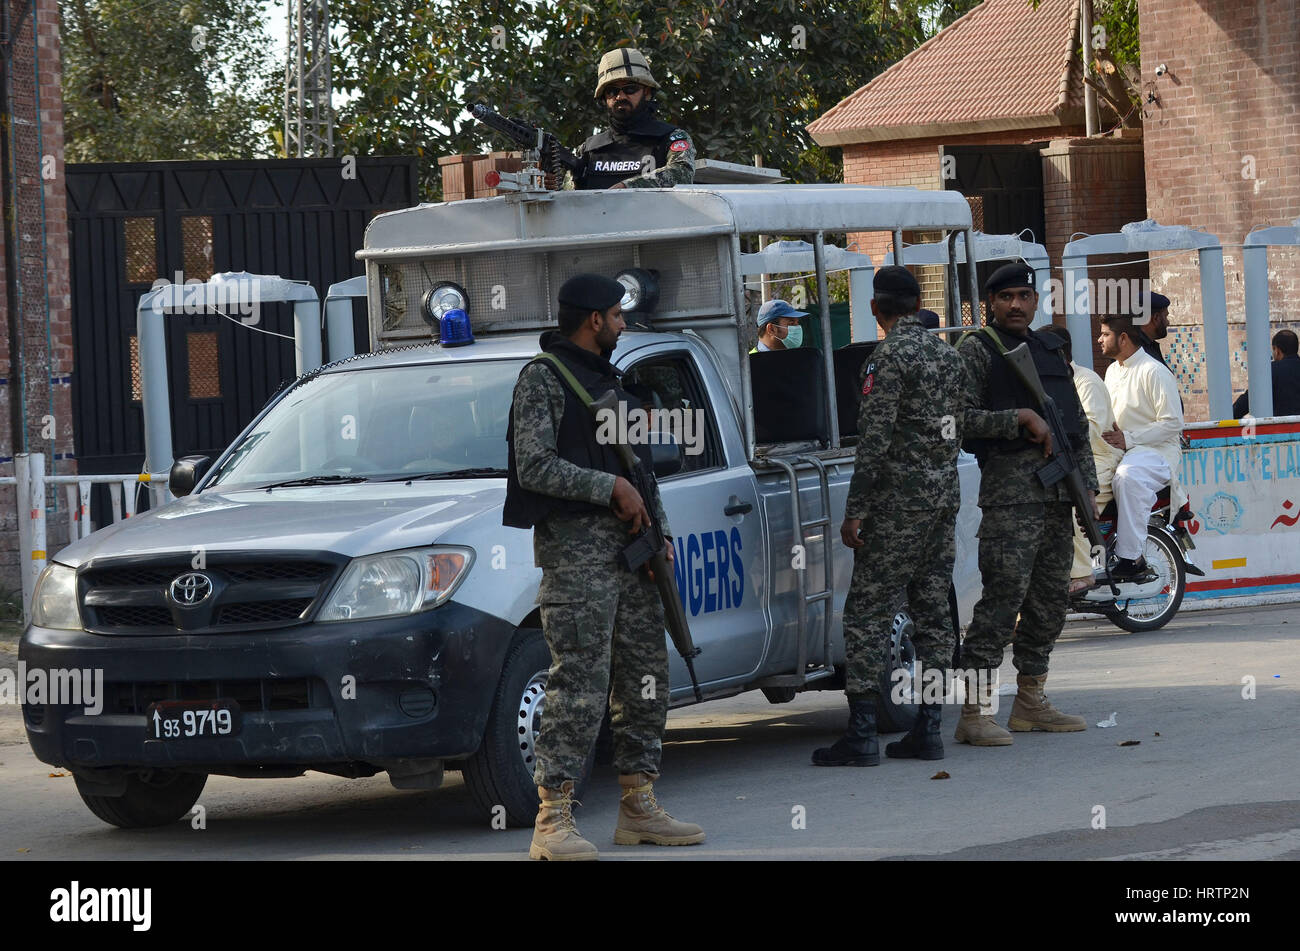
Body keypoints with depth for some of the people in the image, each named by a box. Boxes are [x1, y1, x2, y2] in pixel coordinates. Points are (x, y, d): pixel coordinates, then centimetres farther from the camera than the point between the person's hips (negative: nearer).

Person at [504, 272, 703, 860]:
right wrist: (612, 488, -14)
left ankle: (639, 809, 17)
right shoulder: (544, 377, -4)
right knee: (579, 686, -14)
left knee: (645, 680, 9)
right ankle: (553, 821, -14)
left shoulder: (609, 380, 22)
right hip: (575, 546, -9)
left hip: (629, 546, 9)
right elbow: (535, 466, -14)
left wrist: (660, 532, 13)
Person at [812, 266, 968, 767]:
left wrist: (855, 512, -14)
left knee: (868, 613, -5)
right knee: (932, 612, 10)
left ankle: (862, 734, -9)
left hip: (900, 500, -8)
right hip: (946, 495, 8)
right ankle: (927, 730, 9)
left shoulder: (889, 357, -12)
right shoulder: (948, 355, 13)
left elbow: (874, 440, -16)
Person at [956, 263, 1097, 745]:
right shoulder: (975, 350, 0)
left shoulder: (1050, 351, 21)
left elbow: (1077, 424, 23)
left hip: (1058, 493, 8)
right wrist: (1021, 418, -14)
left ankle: (1031, 702, 18)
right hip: (1011, 491, -7)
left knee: (1050, 599, 9)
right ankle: (975, 712, -14)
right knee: (1003, 597, -14)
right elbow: (961, 417, -10)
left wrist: (1088, 486, 14)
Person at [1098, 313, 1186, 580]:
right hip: (1118, 449, 9)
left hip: (1158, 451, -9)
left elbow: (1172, 423, -15)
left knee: (1128, 476, -39)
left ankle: (1131, 556, -38)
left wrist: (1128, 438, -21)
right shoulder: (1113, 371, 18)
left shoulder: (1154, 372, -10)